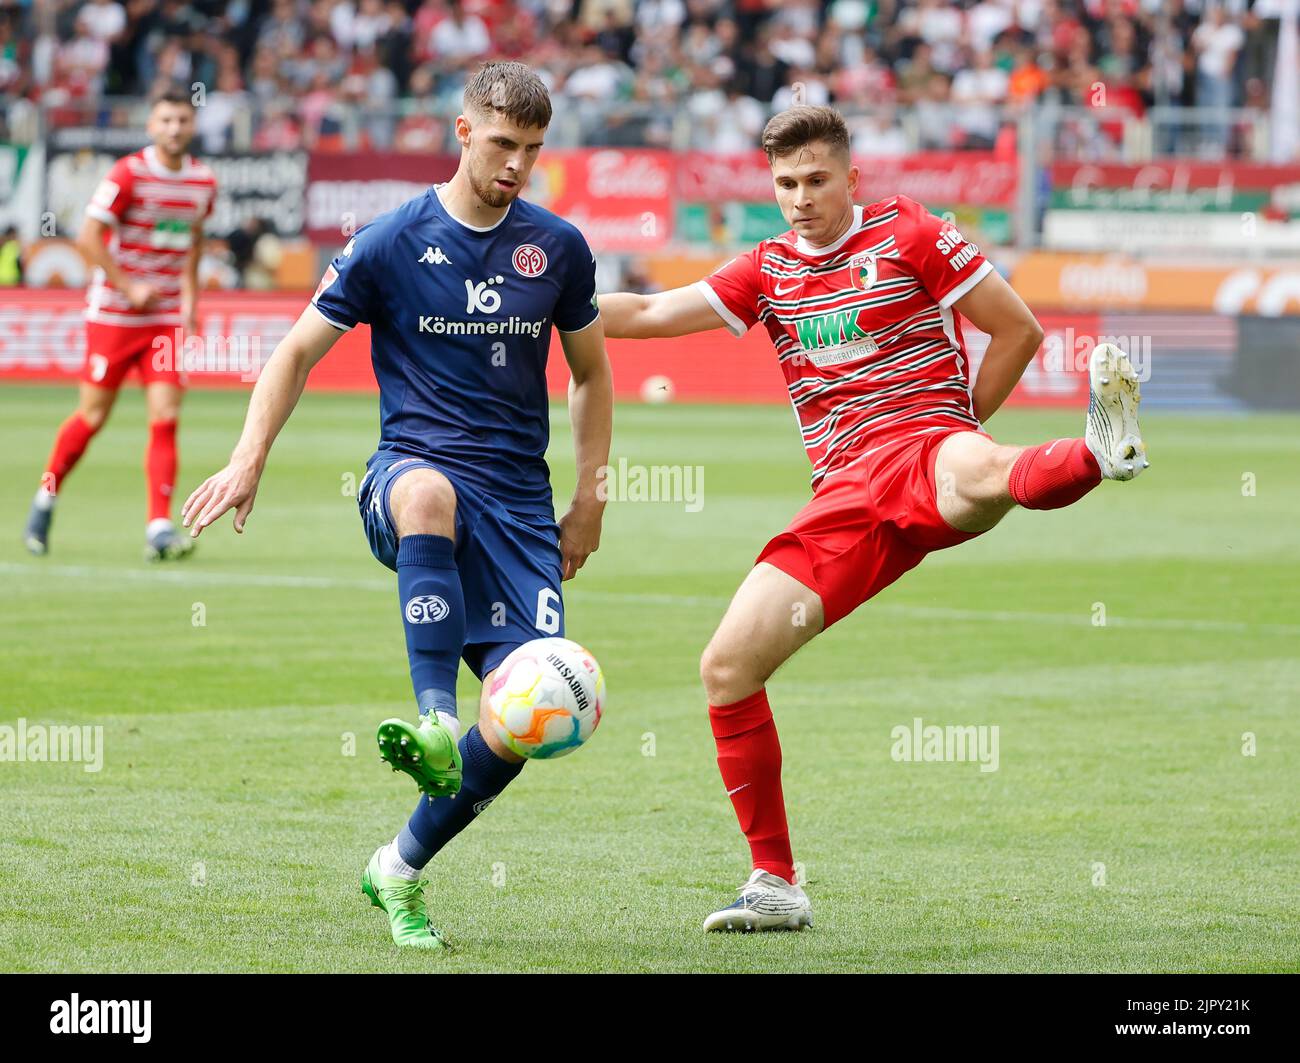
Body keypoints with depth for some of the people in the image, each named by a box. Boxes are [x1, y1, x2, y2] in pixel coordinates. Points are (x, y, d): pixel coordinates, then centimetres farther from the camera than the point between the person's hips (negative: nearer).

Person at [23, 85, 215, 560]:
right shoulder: (128, 174, -12)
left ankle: (160, 526, -8)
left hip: (167, 317, 4)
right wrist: (130, 288, -16)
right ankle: (46, 496, 25)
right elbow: (88, 237, -12)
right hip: (112, 314, -4)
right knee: (93, 416, 2)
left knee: (165, 418, -8)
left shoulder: (204, 182, 4)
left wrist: (189, 293, 12)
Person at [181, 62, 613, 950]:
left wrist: (590, 501, 14)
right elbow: (300, 351, 5)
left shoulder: (558, 249, 7)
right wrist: (250, 458, -8)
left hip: (518, 500, 3)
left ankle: (402, 870, 8)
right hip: (413, 467, -3)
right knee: (429, 492, -43)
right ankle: (435, 724, -50)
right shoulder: (392, 243, -1)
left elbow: (591, 375, 20)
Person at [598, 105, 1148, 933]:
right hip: (846, 498, 5)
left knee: (979, 474, -45)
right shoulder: (768, 271, 19)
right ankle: (777, 887, 5)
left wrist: (955, 430, 8)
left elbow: (1019, 331, 6)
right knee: (727, 668, -4)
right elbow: (647, 314, 20)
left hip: (923, 453, -5)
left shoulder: (909, 234, 4)